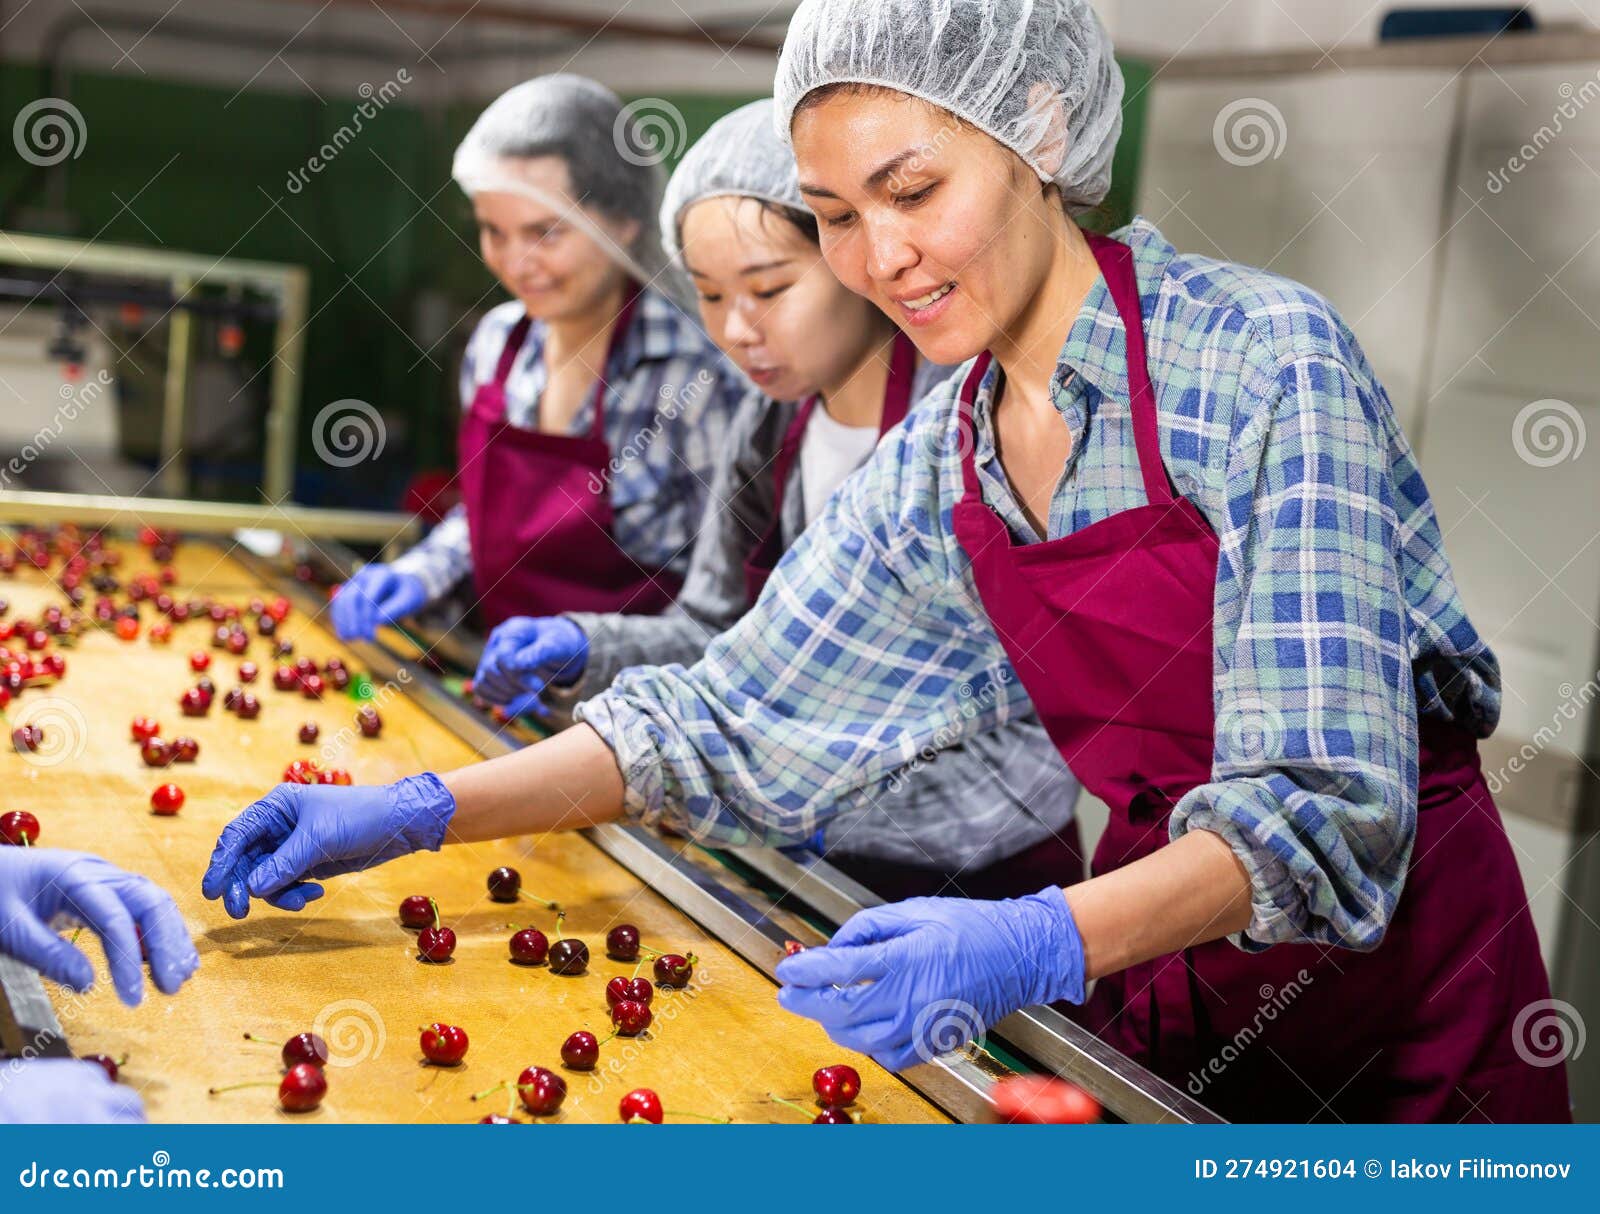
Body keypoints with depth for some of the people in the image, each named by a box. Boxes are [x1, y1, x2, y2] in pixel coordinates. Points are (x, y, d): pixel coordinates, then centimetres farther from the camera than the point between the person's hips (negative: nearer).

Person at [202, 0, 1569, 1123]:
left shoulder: (1266, 359, -22)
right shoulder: (932, 469, -3)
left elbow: (1329, 803, -28)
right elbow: (731, 717, 0)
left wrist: (1034, 944, -43)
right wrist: (415, 811, -10)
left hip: (1395, 971, -4)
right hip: (1173, 988, 5)